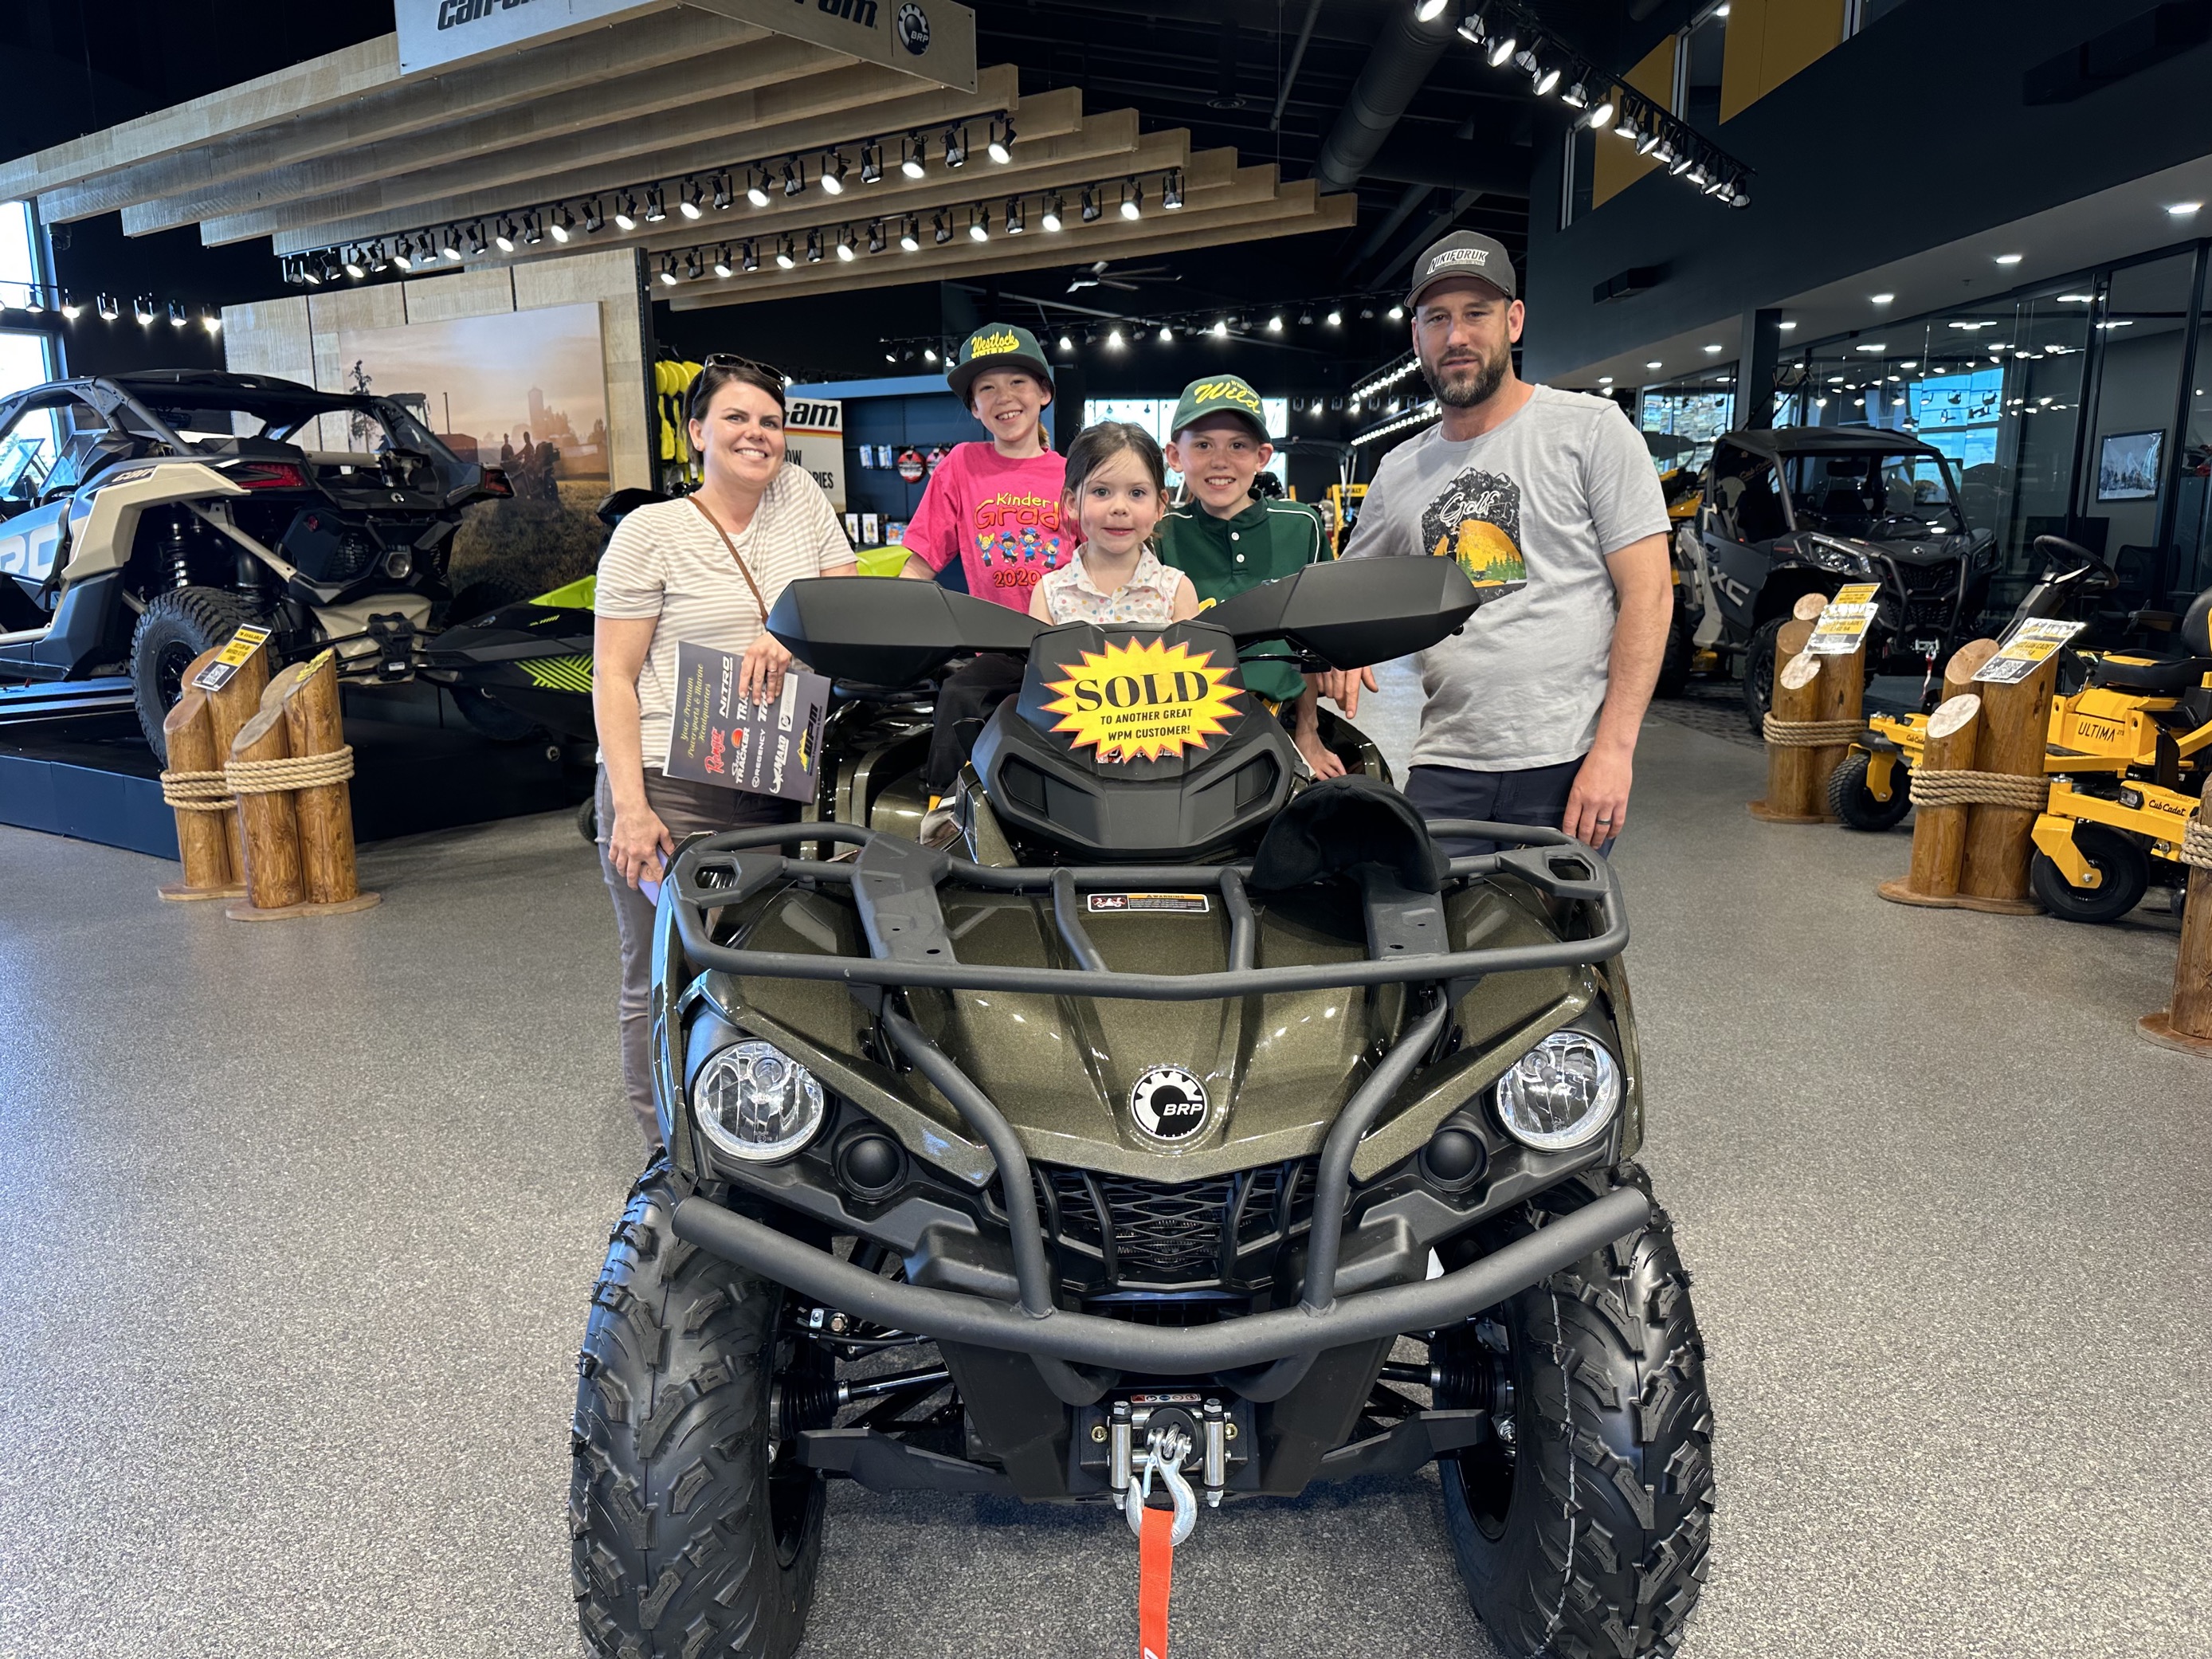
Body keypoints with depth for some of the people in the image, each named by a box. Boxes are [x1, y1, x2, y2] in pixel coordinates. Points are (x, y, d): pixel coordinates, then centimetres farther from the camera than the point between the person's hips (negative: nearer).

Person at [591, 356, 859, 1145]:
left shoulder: (800, 496, 12)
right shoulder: (650, 531, 1)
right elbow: (612, 679, -2)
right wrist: (630, 807, -12)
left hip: (780, 793, 3)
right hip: (670, 790, -3)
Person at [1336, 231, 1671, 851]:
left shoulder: (1593, 428, 1)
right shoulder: (1398, 472, 13)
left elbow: (1648, 594, -4)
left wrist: (1614, 749, -13)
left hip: (1569, 765, -3)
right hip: (1445, 768, 3)